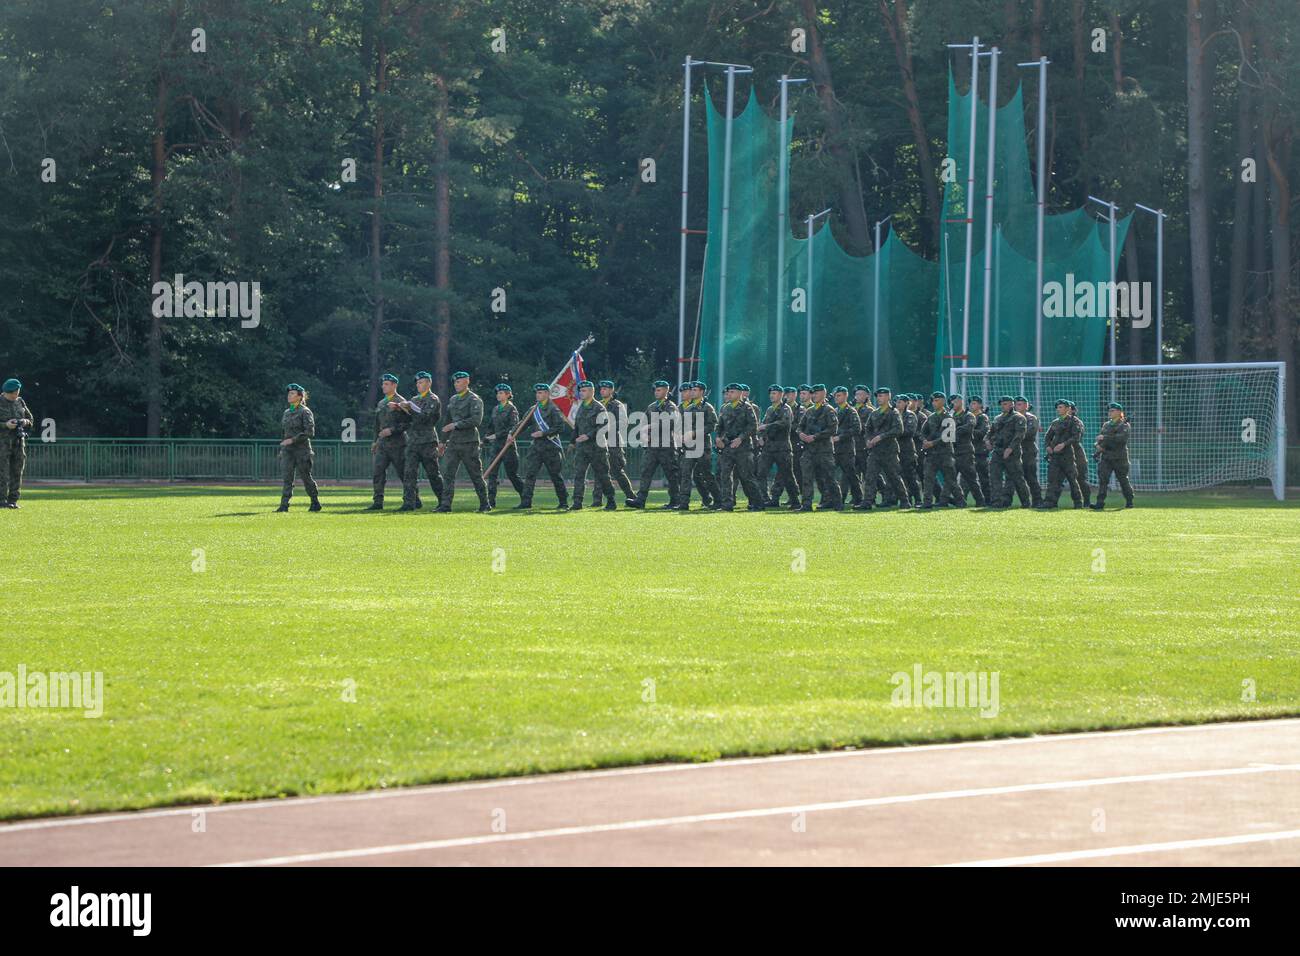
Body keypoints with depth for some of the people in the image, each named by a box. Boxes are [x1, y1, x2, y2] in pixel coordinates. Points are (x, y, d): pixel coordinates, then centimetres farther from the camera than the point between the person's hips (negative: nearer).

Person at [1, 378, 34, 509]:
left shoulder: (20, 402, 11)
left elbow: (31, 419, 18)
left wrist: (26, 422, -5)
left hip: (18, 441, 5)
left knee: (17, 472, 3)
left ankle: (13, 500, 7)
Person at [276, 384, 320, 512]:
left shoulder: (305, 412, -7)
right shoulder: (286, 412, 14)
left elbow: (309, 433, -14)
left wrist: (292, 440, -20)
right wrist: (281, 450, 17)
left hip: (301, 448, -6)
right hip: (288, 450, 6)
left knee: (305, 476, 2)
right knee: (287, 477, -5)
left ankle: (315, 503, 17)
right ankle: (284, 505, -10)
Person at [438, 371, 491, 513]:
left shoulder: (474, 400, -7)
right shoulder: (453, 400, 16)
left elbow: (476, 420, -19)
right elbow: (447, 421, 23)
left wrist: (456, 425, -19)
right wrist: (444, 441, 21)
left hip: (469, 442, -7)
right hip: (453, 442, 7)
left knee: (476, 474, 0)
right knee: (447, 473, -3)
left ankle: (485, 504, 10)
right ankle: (445, 505, -5)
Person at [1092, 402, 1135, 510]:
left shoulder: (1124, 425, -2)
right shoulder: (1106, 425, 17)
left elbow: (1122, 438, -19)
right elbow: (1100, 439, 15)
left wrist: (1105, 438, -23)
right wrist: (1099, 444, -9)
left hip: (1119, 457, -5)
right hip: (1106, 456, 5)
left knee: (1123, 480, 3)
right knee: (1102, 479, -9)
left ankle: (1129, 501, 17)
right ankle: (1100, 503, -13)